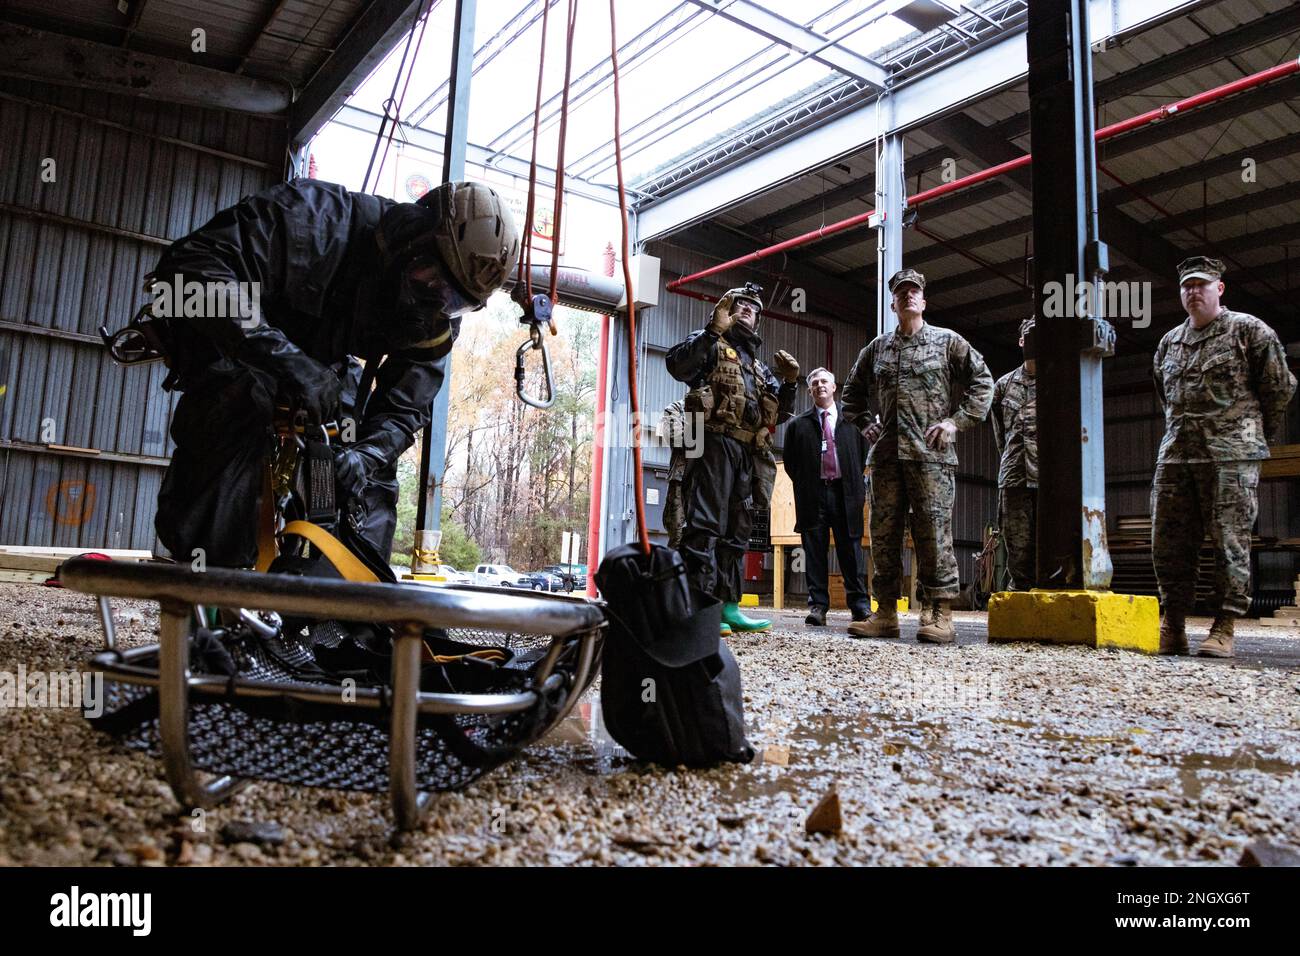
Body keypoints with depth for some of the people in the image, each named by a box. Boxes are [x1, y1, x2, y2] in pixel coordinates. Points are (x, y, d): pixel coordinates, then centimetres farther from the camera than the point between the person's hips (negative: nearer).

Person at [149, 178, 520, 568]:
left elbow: (403, 407, -13)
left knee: (374, 465, -3)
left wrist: (365, 456, -35)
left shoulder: (438, 317, -16)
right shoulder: (315, 217, -34)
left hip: (321, 366, 5)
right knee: (245, 405, -31)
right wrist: (280, 356, -52)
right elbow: (187, 263, -41)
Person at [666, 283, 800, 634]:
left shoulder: (757, 365, 30)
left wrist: (788, 383, 9)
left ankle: (728, 605, 11)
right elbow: (677, 364, -12)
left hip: (745, 453, 8)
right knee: (705, 525, -15)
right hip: (714, 441, -8)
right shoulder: (710, 344, 10)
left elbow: (780, 413, 27)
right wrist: (713, 332, -17)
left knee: (736, 529, 7)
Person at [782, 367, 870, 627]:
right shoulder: (798, 424, 10)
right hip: (813, 495, 0)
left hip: (845, 493, 0)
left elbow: (862, 455, 13)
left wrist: (856, 485, 5)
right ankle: (818, 605, 4)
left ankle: (860, 605, 4)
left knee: (851, 549, 0)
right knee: (814, 552, 0)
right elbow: (791, 462, 13)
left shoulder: (851, 421, 10)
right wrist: (804, 486, 8)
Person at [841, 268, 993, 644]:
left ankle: (939, 615, -5)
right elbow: (852, 391, 28)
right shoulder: (877, 348, 18)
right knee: (883, 534, 3)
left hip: (930, 454, -4)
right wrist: (864, 424, 13)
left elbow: (982, 381, 6)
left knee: (933, 533, -8)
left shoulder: (947, 341, 9)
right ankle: (885, 613, 9)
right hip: (886, 454, 4)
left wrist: (956, 421, -4)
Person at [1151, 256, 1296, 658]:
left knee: (1229, 542, -4)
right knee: (1168, 542, 3)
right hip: (1175, 454, 5)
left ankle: (1224, 628, 0)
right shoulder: (1168, 342, 18)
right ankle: (1172, 627, 10)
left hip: (1230, 454, -5)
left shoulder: (1248, 330, 3)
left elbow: (1280, 387, 6)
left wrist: (1257, 434, 13)